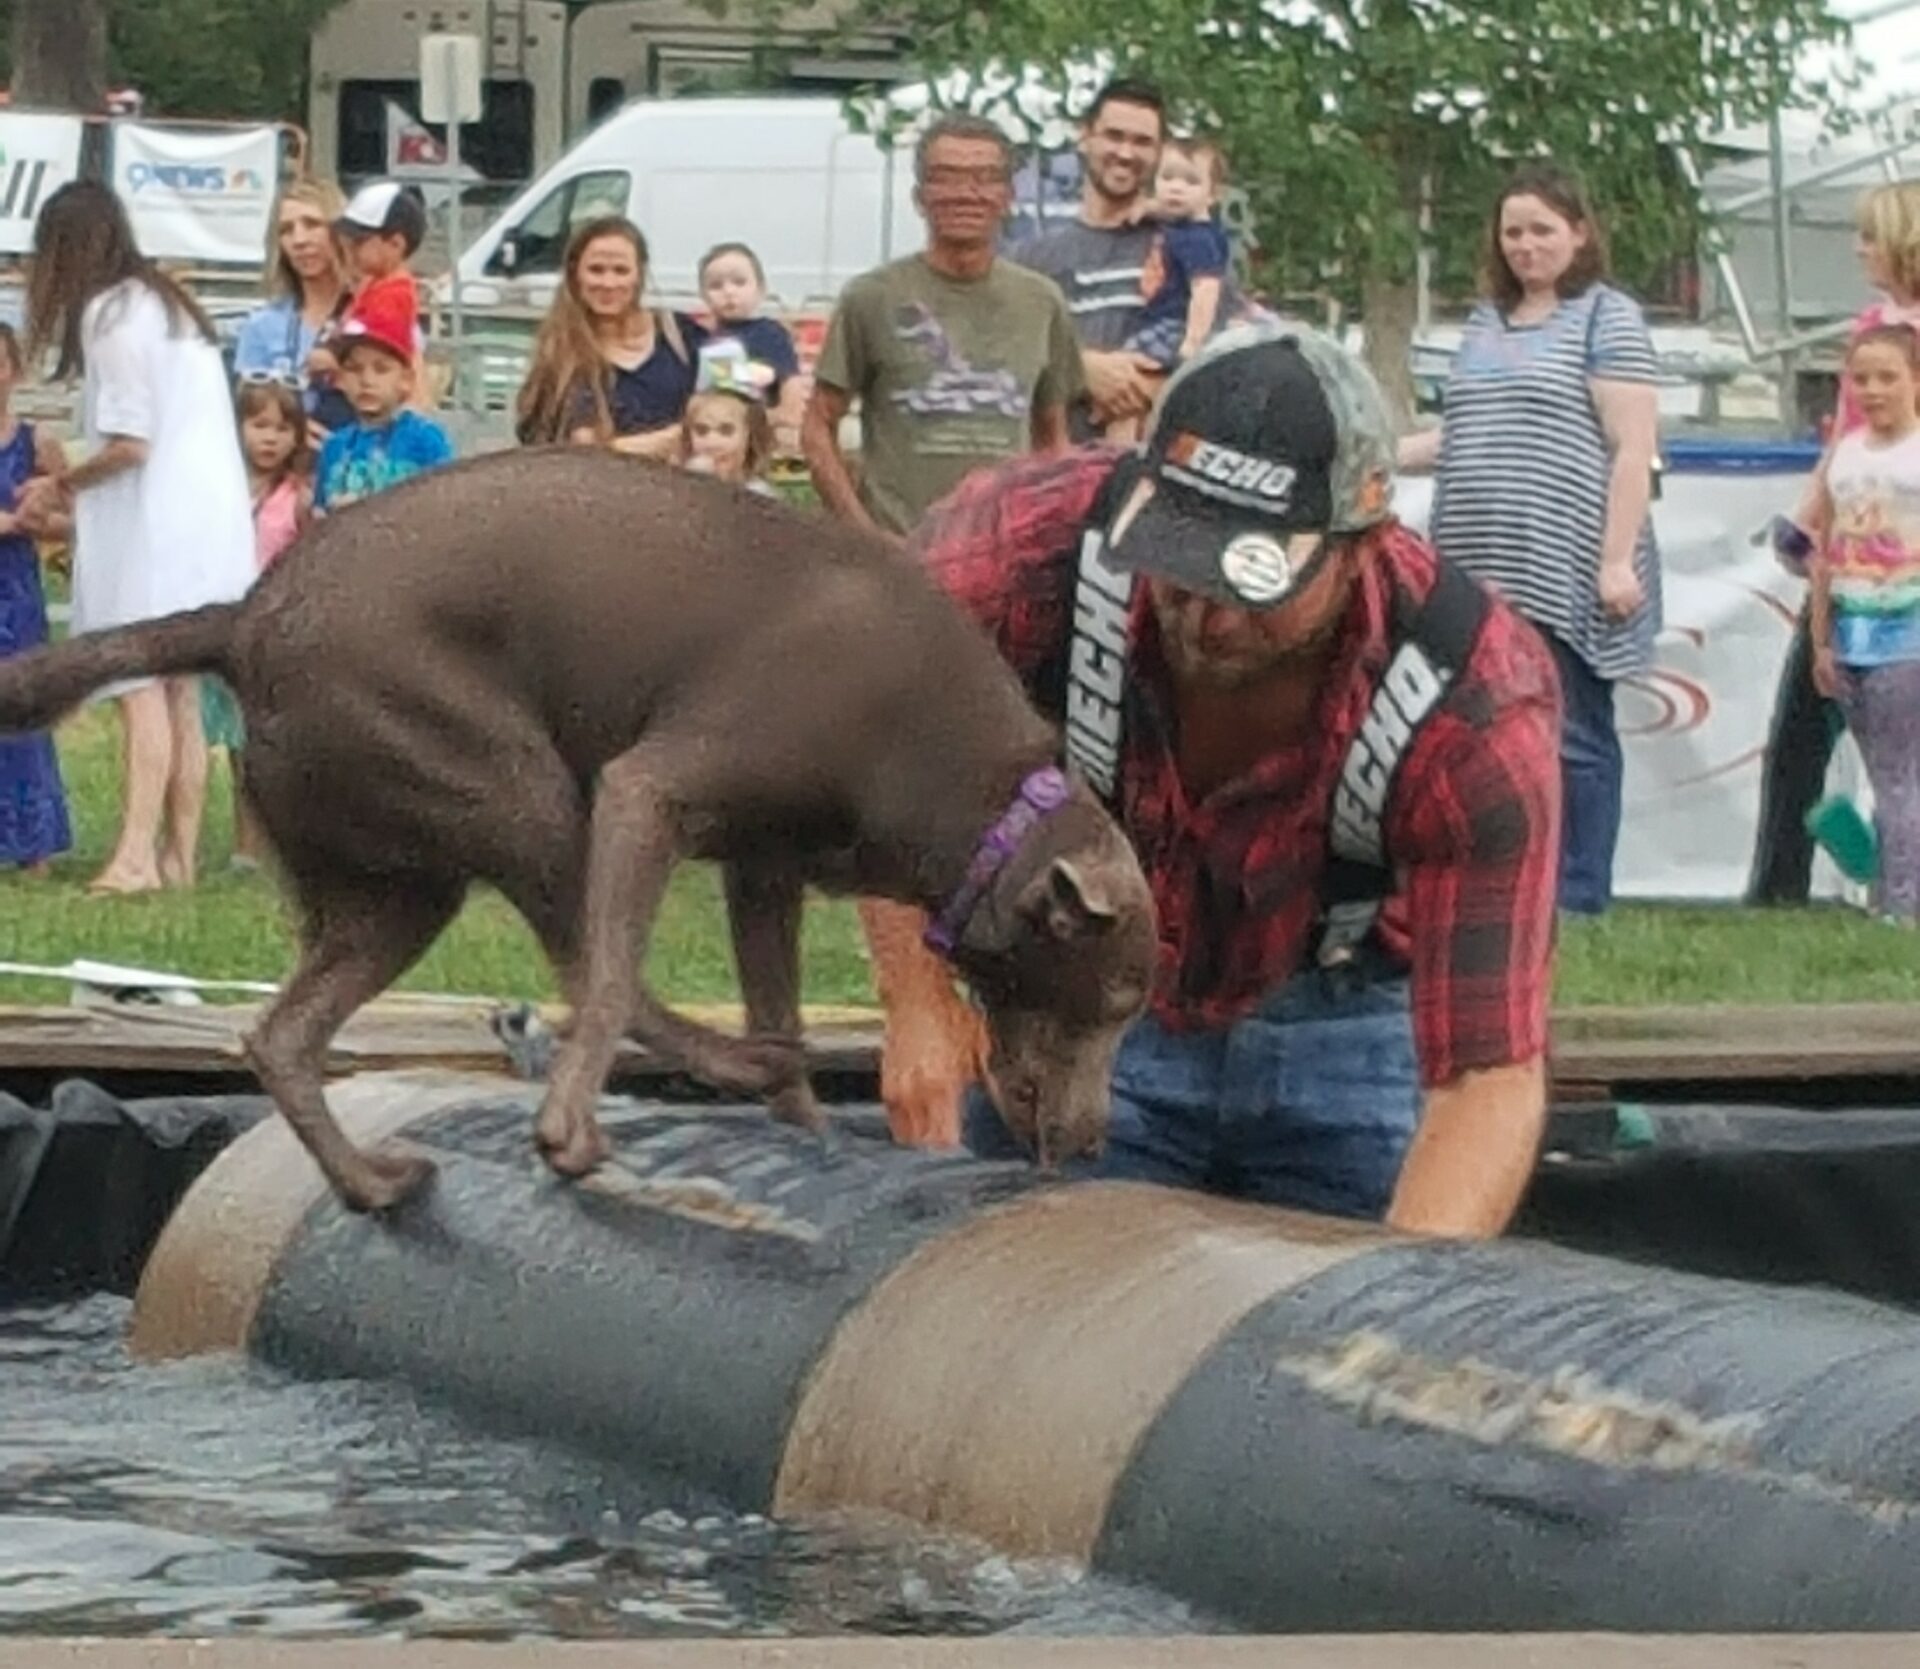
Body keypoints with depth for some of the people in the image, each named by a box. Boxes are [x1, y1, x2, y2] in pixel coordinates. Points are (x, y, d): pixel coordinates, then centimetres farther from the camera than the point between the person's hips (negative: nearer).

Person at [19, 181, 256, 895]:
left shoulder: (111, 313, -9)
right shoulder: (170, 301, 18)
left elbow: (130, 441, -15)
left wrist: (61, 485, 1)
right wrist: (78, 488, 17)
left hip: (155, 524, -9)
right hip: (211, 521, 9)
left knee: (142, 689, -14)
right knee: (181, 696, 9)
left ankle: (136, 855, -22)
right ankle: (180, 856, 8)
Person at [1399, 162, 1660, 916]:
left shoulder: (1605, 317, 0)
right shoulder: (1486, 322, 21)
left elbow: (1633, 448, -7)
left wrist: (1618, 558, -14)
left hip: (1563, 577, -7)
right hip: (1483, 575, 7)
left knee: (1570, 737, -6)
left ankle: (1577, 902, -4)